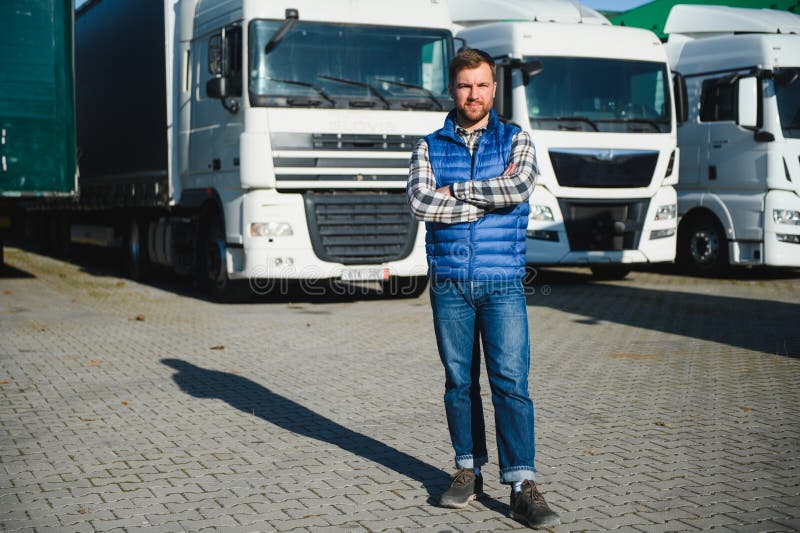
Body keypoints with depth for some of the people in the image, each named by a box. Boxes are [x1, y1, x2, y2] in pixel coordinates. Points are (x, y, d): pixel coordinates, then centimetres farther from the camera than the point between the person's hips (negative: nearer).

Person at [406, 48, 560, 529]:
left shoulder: (516, 141, 7)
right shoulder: (429, 147, 8)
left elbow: (519, 189, -13)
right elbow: (421, 202, -9)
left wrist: (456, 191, -8)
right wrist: (492, 195, -10)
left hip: (503, 283, -1)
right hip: (449, 284, 2)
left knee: (511, 381, -7)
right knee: (460, 381, 8)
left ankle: (523, 486, -7)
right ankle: (469, 472, 19)